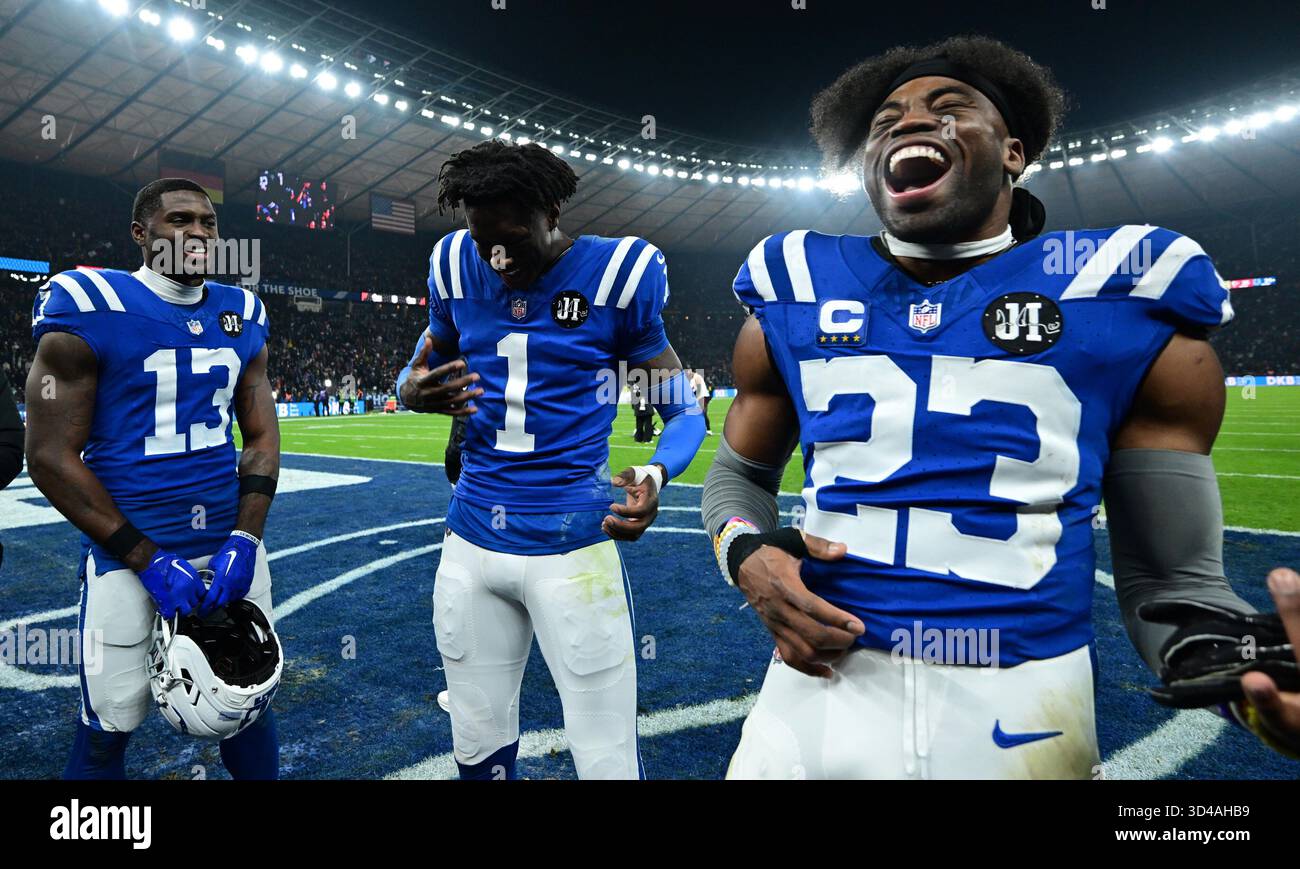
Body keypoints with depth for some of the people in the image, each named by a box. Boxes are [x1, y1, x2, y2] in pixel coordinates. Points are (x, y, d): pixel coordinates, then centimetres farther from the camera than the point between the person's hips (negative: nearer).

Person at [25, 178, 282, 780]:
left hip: (230, 543, 4)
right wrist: (149, 561, -14)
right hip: (128, 552, -4)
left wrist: (245, 540, -6)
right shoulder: (88, 308, -8)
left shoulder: (242, 315, 7)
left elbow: (262, 438, 8)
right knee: (106, 732, 8)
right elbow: (51, 457, -10)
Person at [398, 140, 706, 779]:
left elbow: (682, 410, -2)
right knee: (478, 753, 17)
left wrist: (655, 475, -24)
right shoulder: (459, 270, 3)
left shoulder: (614, 273, -8)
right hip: (471, 543, 4)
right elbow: (423, 369, 17)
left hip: (572, 547, -4)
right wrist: (414, 394, -8)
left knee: (608, 762, 2)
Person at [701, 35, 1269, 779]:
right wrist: (746, 554, -7)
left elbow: (1169, 578, 0)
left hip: (1022, 726, -1)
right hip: (817, 700, 2)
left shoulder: (1125, 305, -2)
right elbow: (740, 474, 15)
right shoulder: (792, 304, 2)